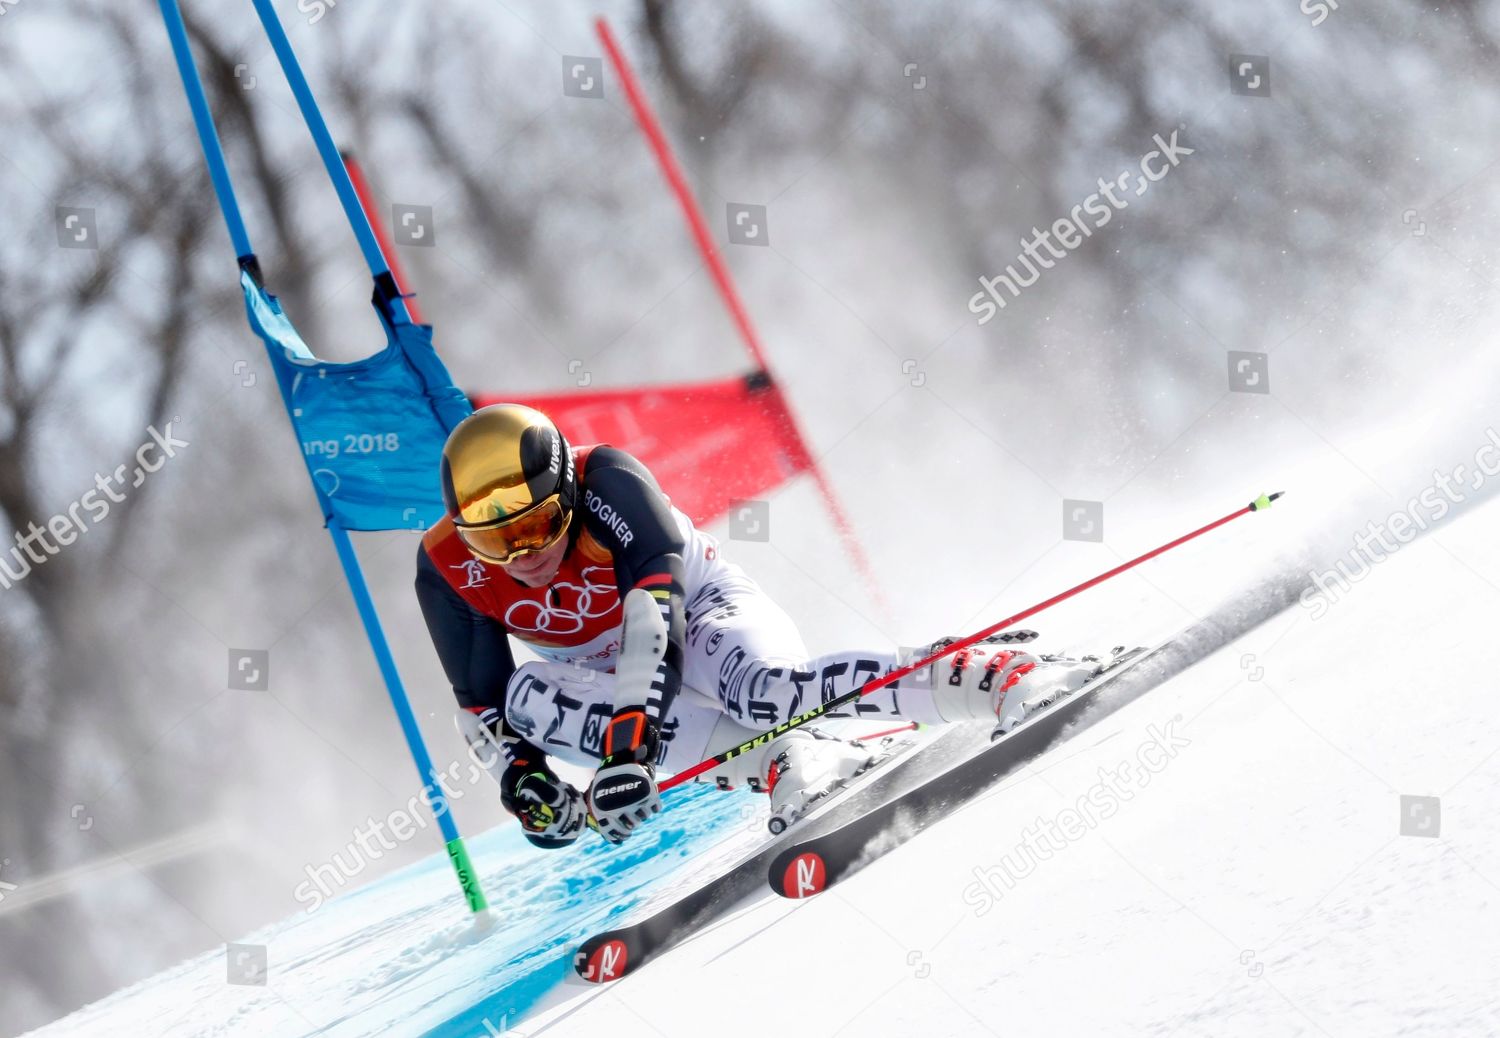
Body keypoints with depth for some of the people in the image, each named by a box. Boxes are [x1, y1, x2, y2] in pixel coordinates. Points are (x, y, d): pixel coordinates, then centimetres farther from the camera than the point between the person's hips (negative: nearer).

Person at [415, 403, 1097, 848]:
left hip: (707, 612, -5)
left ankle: (1006, 680, -42)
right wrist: (520, 776, -30)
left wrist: (627, 739, -50)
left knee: (763, 690, -40)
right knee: (528, 694, -29)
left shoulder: (605, 481, -28)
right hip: (615, 679, 5)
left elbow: (655, 603, -39)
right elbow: (480, 703, -9)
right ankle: (782, 762, -37)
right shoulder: (445, 567, -15)